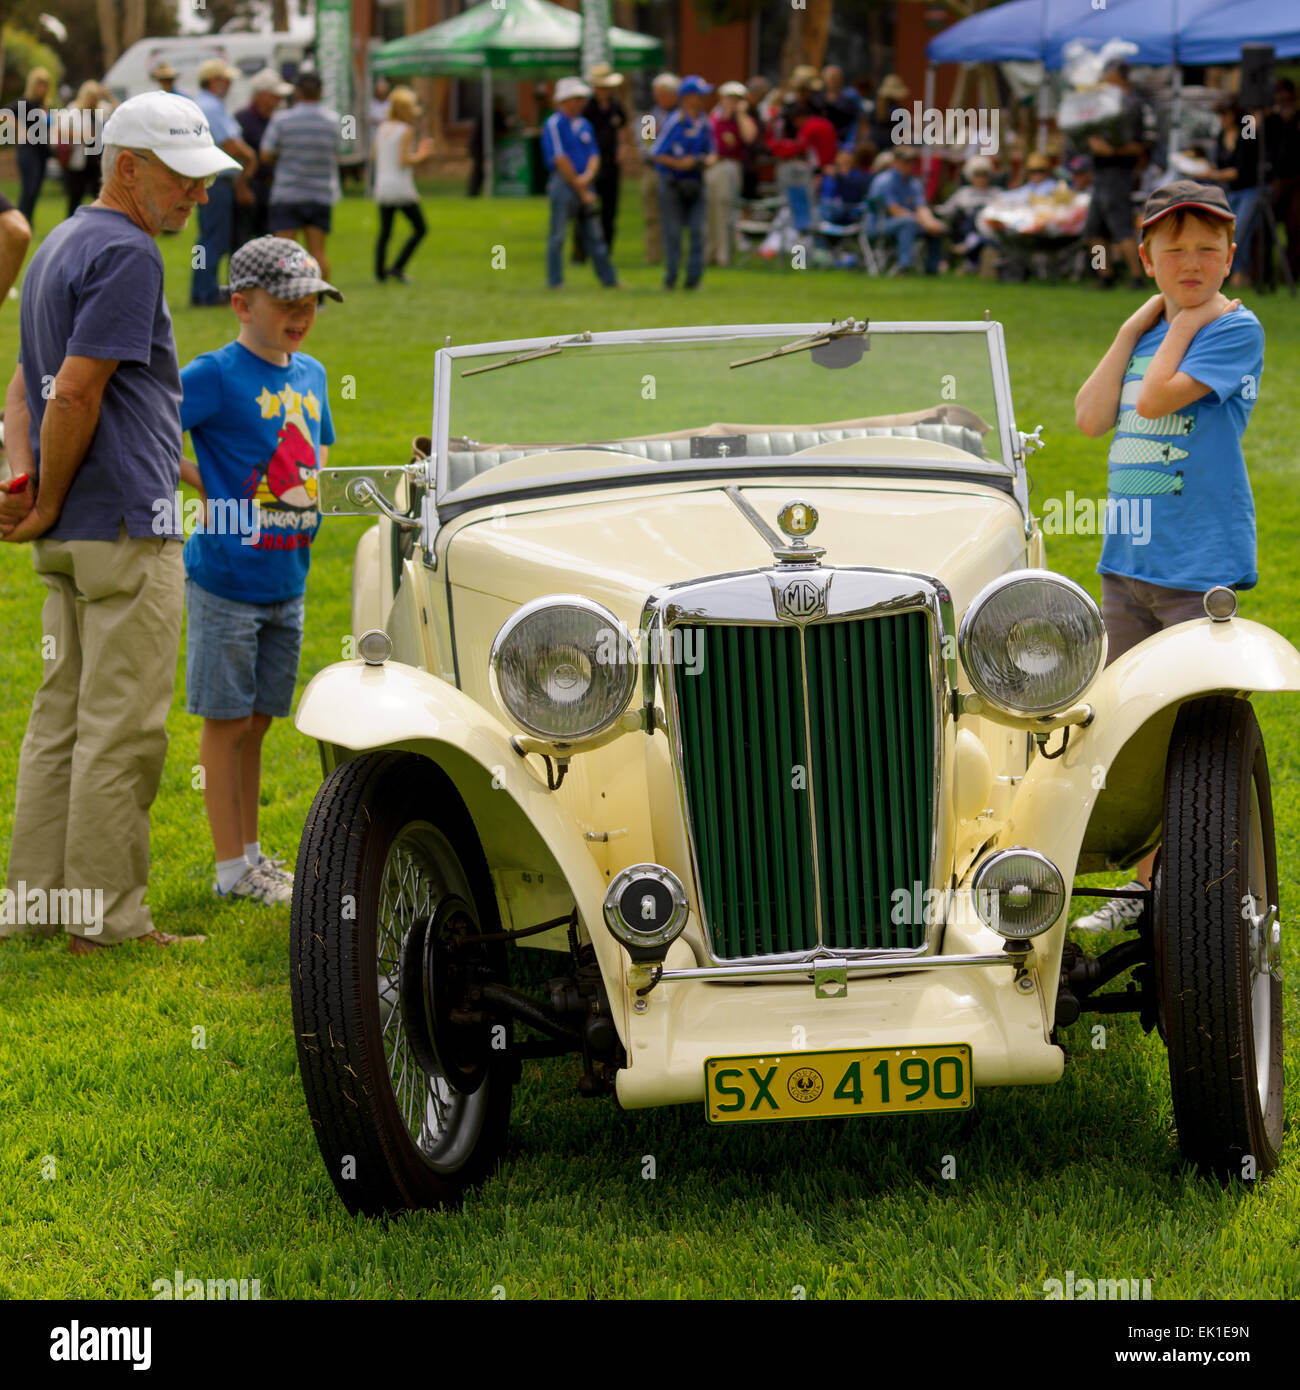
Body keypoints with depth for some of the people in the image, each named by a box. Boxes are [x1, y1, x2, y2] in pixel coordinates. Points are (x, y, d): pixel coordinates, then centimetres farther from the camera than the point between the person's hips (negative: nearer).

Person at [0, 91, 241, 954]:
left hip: (73, 533, 10)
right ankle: (110, 919, -3)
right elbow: (75, 392, -20)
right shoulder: (126, 253, -14)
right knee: (123, 730, -6)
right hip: (128, 527, -10)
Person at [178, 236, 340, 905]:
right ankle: (231, 867, 7)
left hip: (287, 579, 6)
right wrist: (208, 489, -13)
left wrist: (308, 498, 8)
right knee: (225, 720, 1)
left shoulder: (311, 374, 10)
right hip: (226, 576, -6)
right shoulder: (216, 375, -12)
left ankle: (251, 853, 23)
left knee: (256, 721, 14)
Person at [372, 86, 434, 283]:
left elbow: (373, 156, 14)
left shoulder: (383, 128, 8)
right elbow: (404, 161, -17)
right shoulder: (406, 131, -12)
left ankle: (380, 271, 14)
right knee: (420, 229, 4)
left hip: (383, 186, 7)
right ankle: (398, 267, -4)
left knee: (385, 231, 14)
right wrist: (420, 156, -1)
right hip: (402, 189, -7)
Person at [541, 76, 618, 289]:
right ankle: (555, 281, -1)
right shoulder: (554, 124, -7)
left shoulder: (584, 124, 15)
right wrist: (581, 190, -10)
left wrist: (587, 176, -11)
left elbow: (594, 156, 11)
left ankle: (609, 279, 11)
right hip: (563, 183, -7)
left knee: (595, 235, 8)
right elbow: (560, 160, -12)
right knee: (558, 235, -4)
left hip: (584, 184, 7)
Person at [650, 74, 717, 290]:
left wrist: (709, 160, -5)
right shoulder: (674, 123, -12)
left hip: (695, 182, 5)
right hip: (672, 183, -5)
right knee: (672, 232, -2)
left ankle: (693, 278, 4)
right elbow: (656, 154, -10)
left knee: (697, 231, -2)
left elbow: (711, 151, 17)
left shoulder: (705, 123, 6)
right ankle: (670, 278, 7)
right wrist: (678, 163, -20)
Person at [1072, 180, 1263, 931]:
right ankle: (1149, 888, 21)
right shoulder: (1149, 332, 14)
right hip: (1128, 560, 7)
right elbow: (1092, 417, 3)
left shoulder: (1234, 329, -7)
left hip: (1199, 561, -7)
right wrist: (1132, 330, 2)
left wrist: (1186, 323, -6)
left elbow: (1156, 399, -18)